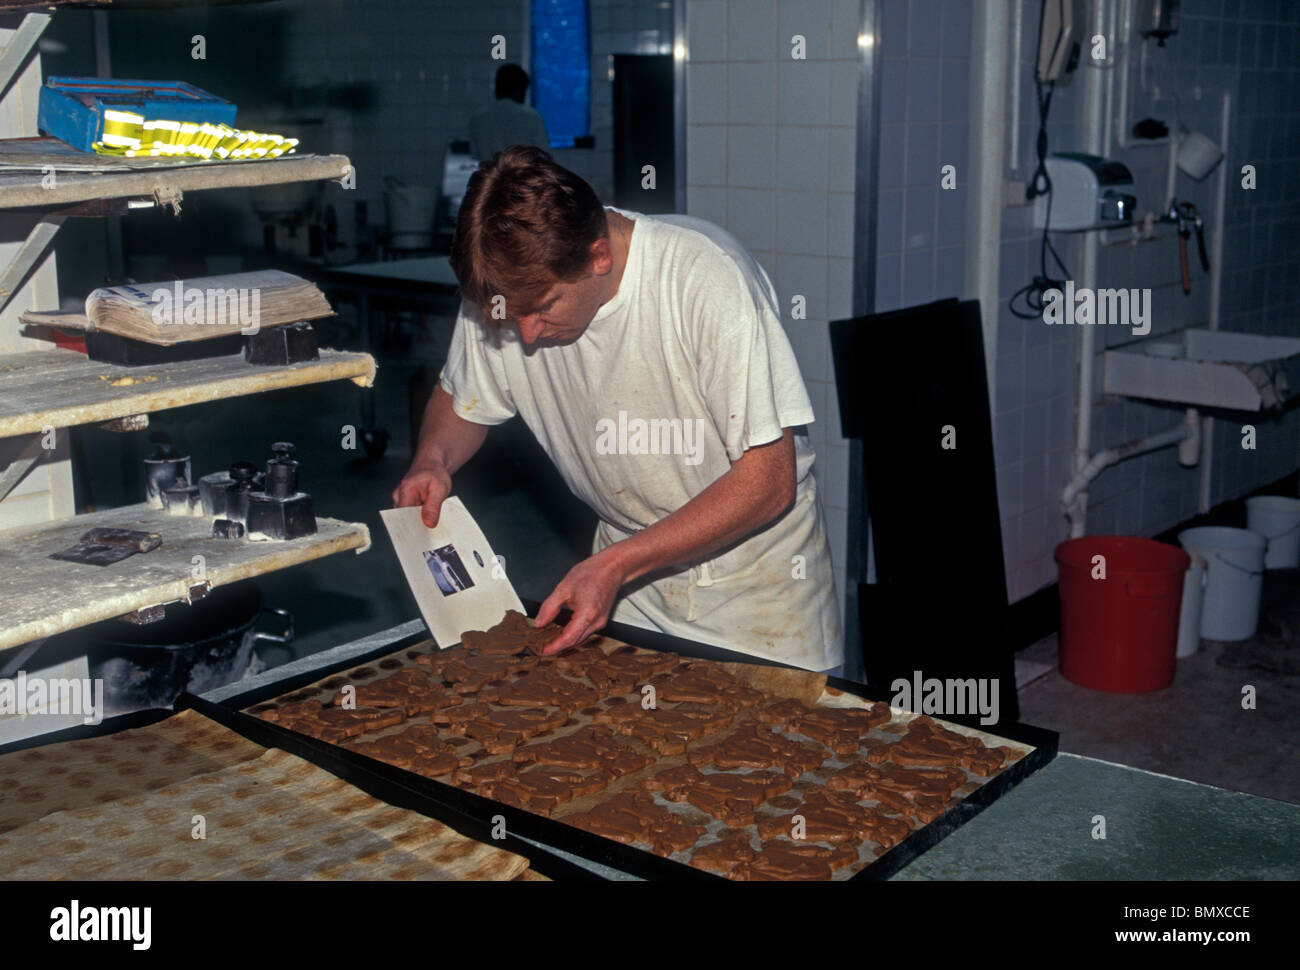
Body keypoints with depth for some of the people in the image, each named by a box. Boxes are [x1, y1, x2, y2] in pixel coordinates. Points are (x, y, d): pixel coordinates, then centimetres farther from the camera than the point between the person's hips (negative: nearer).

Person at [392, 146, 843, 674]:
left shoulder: (709, 278, -26)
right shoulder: (506, 288, -11)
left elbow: (769, 481, -23)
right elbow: (460, 399, 11)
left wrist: (614, 565, -29)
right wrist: (431, 461, -12)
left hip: (755, 576, -3)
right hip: (630, 570, 4)